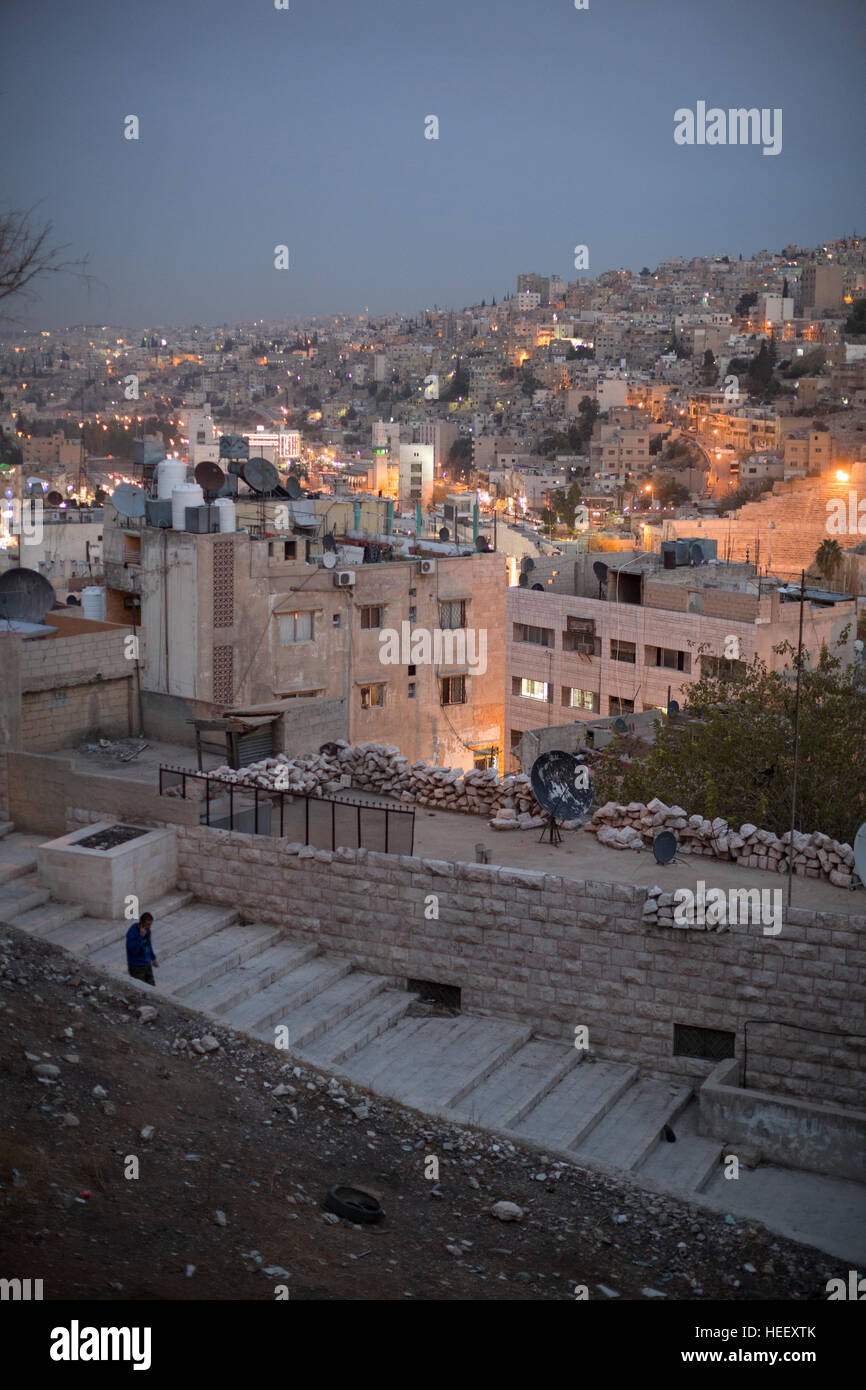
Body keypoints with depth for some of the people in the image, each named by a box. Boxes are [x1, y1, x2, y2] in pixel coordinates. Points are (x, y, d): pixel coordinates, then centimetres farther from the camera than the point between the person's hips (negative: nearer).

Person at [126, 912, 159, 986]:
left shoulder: (147, 930, -1)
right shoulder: (132, 933, -24)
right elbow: (133, 950, -31)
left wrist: (153, 958, 21)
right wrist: (141, 936, -34)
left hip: (147, 965, 8)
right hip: (136, 966, -8)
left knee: (152, 987, 13)